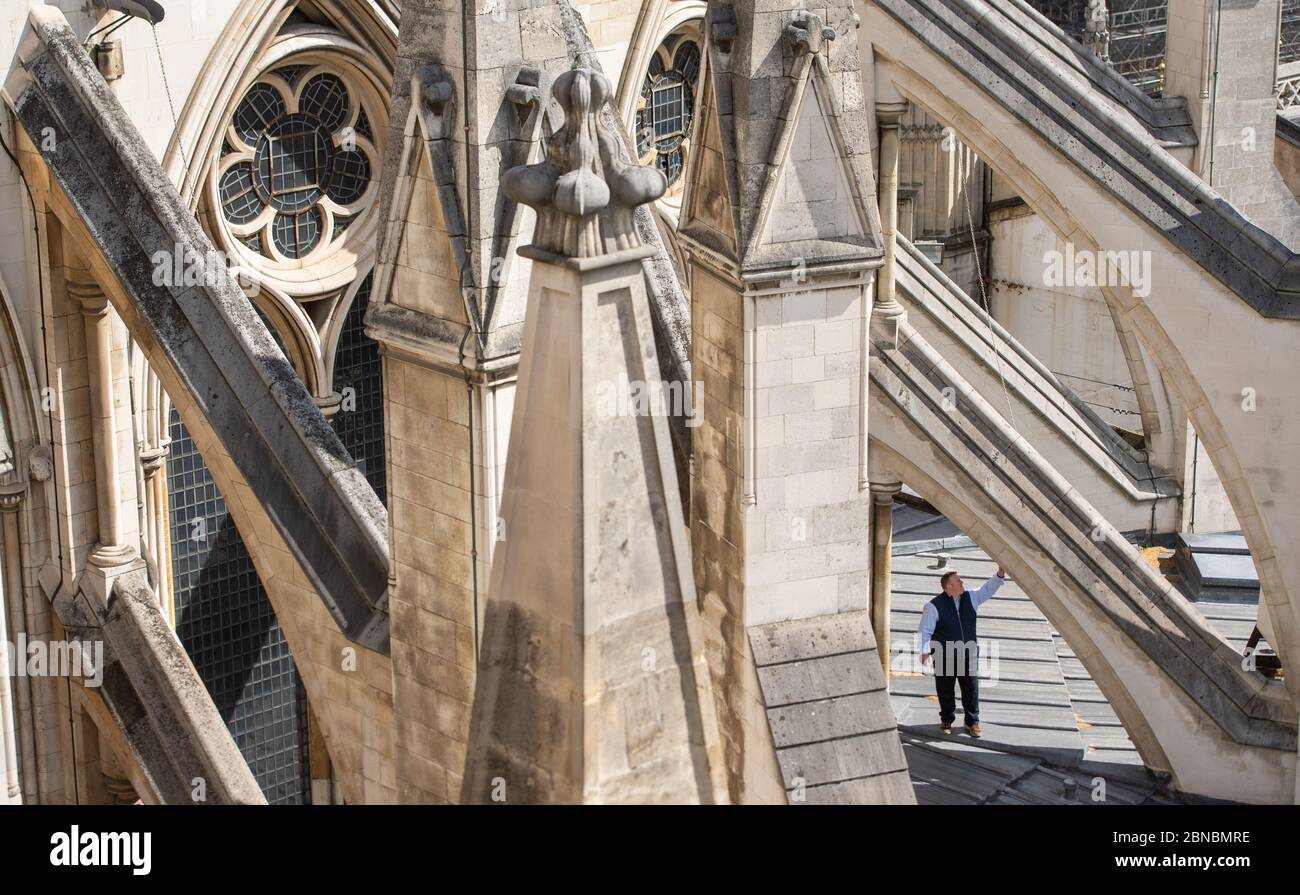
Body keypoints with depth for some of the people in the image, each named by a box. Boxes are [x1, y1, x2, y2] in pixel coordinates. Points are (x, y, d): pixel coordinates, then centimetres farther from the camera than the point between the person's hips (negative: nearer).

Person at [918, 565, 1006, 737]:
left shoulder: (970, 598, 3)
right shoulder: (934, 606, -13)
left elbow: (988, 589, 9)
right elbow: (925, 630, -13)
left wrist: (1000, 574, -7)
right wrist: (924, 651, -22)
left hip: (968, 655, 4)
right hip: (945, 657, -4)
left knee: (971, 689, 6)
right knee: (946, 691, 9)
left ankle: (972, 722, 19)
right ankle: (946, 721, 27)